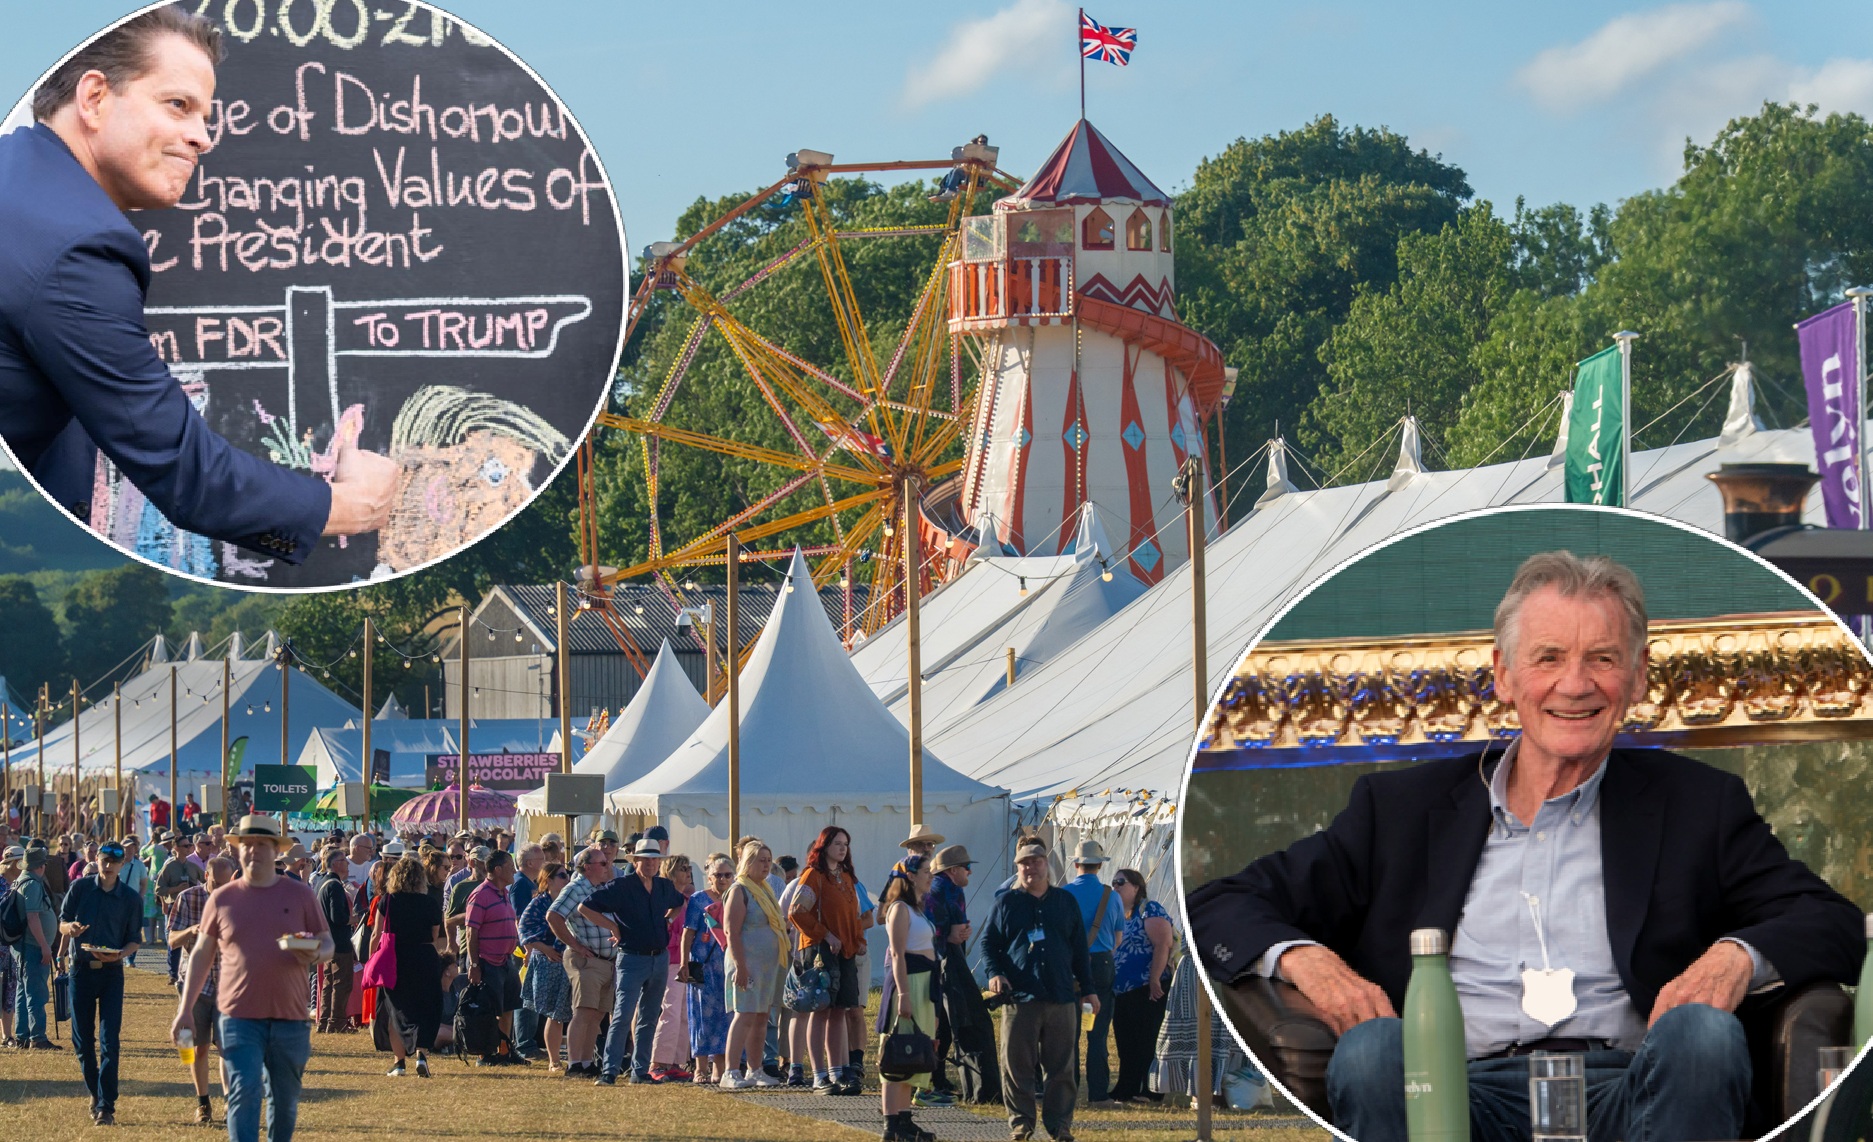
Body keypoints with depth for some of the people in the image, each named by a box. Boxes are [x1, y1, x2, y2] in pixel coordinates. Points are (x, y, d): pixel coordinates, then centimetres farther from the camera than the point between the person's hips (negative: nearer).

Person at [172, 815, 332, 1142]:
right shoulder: (222, 899, 6)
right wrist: (185, 1009, 6)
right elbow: (201, 955, 11)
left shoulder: (300, 895, 6)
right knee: (243, 1092, -12)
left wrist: (315, 954, -17)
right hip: (239, 1015, -1)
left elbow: (327, 944, 9)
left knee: (285, 1097, 10)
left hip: (290, 1016, 1)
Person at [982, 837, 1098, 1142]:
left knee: (1062, 1068, 2)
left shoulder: (1065, 901, 15)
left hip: (1061, 999, 2)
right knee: (1017, 1066, -2)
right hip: (1019, 999, -2)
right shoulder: (1005, 903, 9)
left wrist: (1087, 988, 13)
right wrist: (994, 973, -10)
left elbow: (1079, 948, 17)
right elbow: (989, 942, 8)